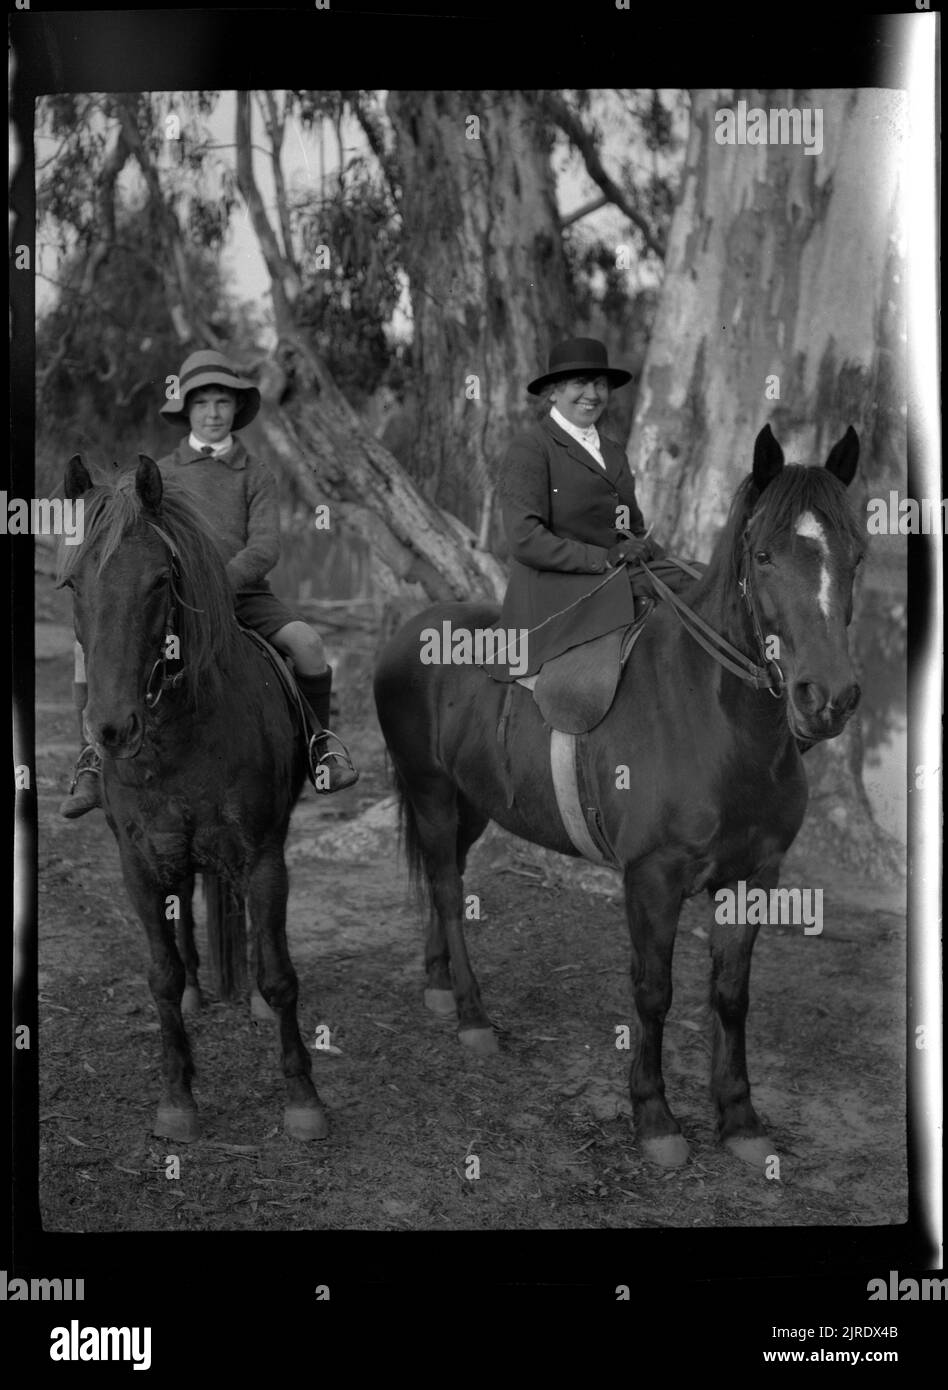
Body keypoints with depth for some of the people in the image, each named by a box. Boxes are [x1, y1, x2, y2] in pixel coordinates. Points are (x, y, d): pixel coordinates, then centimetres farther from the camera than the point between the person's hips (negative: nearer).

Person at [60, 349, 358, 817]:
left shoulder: (256, 475, 9)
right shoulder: (161, 474, 13)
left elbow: (264, 549, -4)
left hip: (243, 596, -1)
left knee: (306, 641, -29)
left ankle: (322, 741, -5)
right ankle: (93, 760, -13)